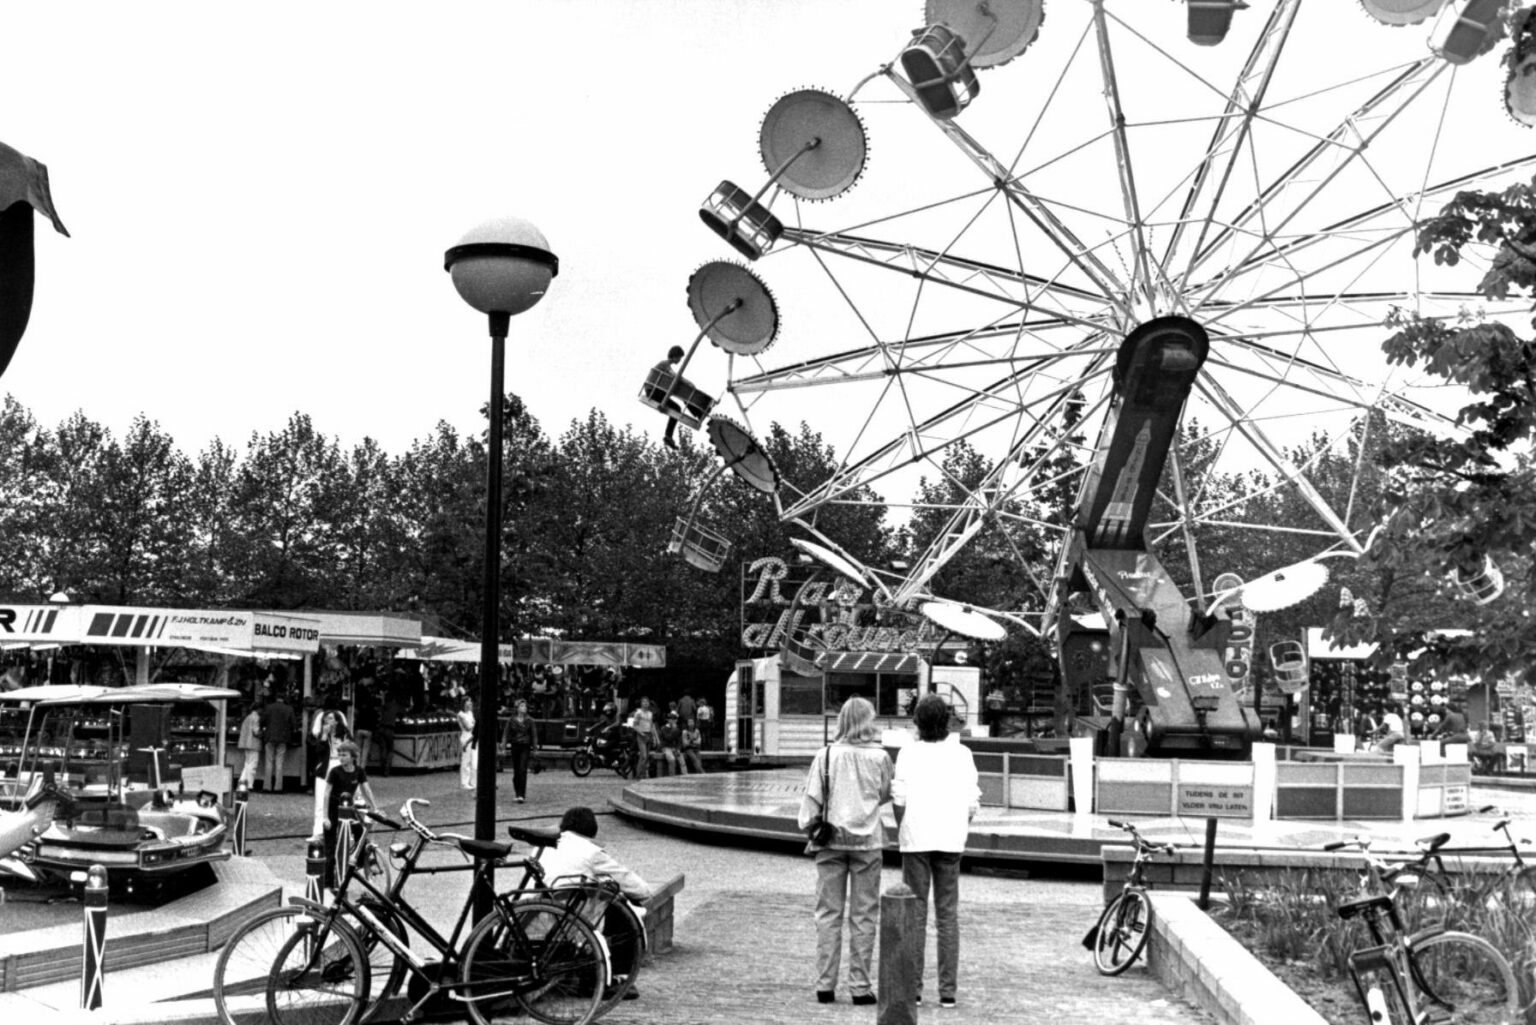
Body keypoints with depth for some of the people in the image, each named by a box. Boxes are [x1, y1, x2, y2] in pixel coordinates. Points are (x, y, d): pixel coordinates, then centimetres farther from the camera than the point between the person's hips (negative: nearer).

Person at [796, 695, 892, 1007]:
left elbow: (812, 798, -3)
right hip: (867, 840, -1)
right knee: (863, 915, 6)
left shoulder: (827, 755, -4)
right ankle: (860, 986, 7)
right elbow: (886, 795, 7)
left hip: (831, 840, 1)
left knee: (828, 913, 7)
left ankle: (825, 984, 8)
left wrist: (809, 829, 5)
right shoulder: (880, 757, -5)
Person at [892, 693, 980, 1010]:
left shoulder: (909, 752, -5)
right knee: (948, 915, 6)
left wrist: (901, 830, 9)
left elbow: (899, 799, -7)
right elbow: (973, 802, -1)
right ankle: (947, 990, 5)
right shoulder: (961, 753, 0)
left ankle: (913, 986, 4)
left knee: (915, 913, 5)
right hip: (950, 840, 1)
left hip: (916, 839, -1)